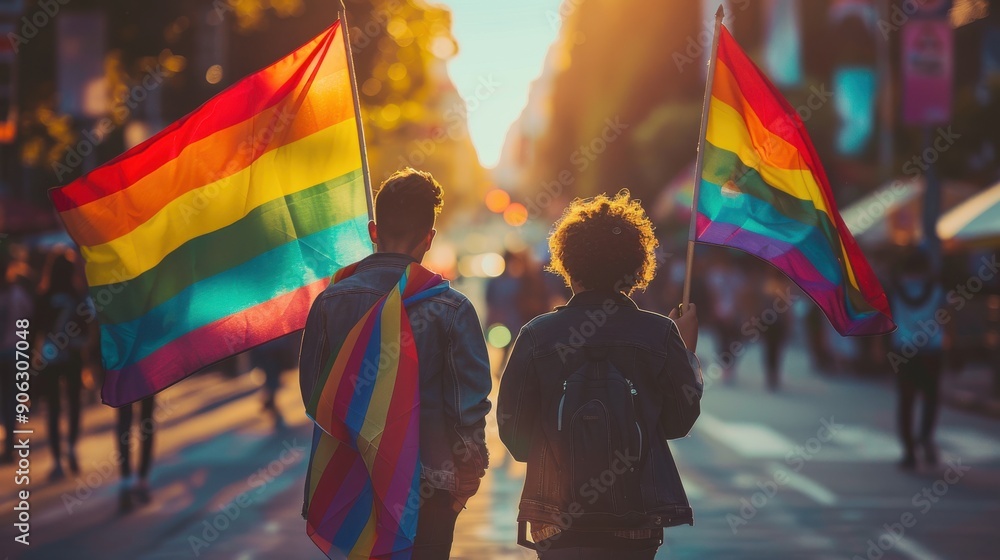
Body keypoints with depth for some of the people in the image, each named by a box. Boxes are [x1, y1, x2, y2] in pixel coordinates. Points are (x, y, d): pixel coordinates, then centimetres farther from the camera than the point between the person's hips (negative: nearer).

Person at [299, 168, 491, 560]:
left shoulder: (331, 302, -2)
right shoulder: (451, 308, -9)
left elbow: (311, 394, 4)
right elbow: (470, 400, -7)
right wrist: (469, 469, 5)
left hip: (348, 481, 2)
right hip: (429, 483, -2)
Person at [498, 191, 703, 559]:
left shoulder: (537, 335, -6)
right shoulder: (661, 334, -4)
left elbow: (512, 429, -2)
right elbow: (680, 422, 5)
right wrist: (688, 351, 19)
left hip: (556, 515, -1)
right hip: (637, 518, 1)